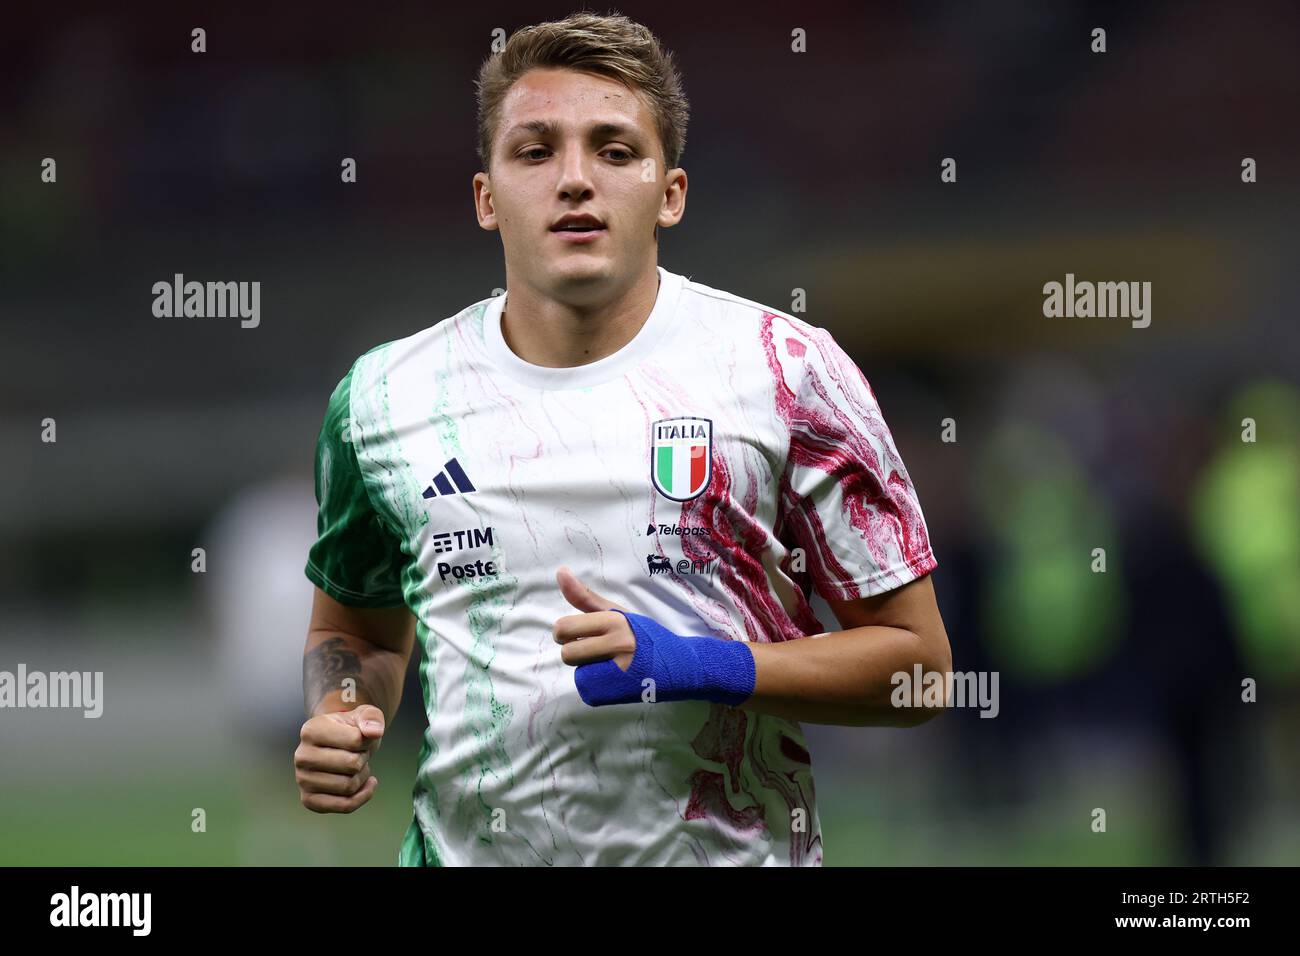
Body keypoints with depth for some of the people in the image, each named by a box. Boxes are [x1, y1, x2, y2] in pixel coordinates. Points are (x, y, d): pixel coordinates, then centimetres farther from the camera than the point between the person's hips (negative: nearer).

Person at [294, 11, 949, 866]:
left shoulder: (788, 371, -8)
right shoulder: (384, 395, 0)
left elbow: (915, 656, -7)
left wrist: (695, 667, -20)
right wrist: (339, 717, -5)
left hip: (726, 850, -2)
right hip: (468, 847, 2)